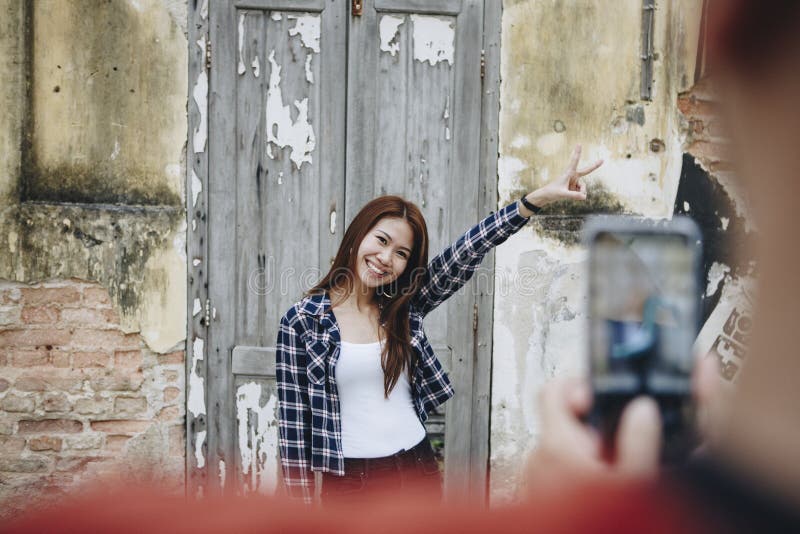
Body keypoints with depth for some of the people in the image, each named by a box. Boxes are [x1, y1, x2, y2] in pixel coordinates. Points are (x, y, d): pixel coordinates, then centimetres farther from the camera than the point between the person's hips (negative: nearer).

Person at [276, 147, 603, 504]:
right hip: (349, 480, -3)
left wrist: (539, 197, -17)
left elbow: (466, 253, -7)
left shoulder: (404, 306, 4)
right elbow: (293, 420, -5)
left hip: (417, 473, 4)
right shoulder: (302, 321, -6)